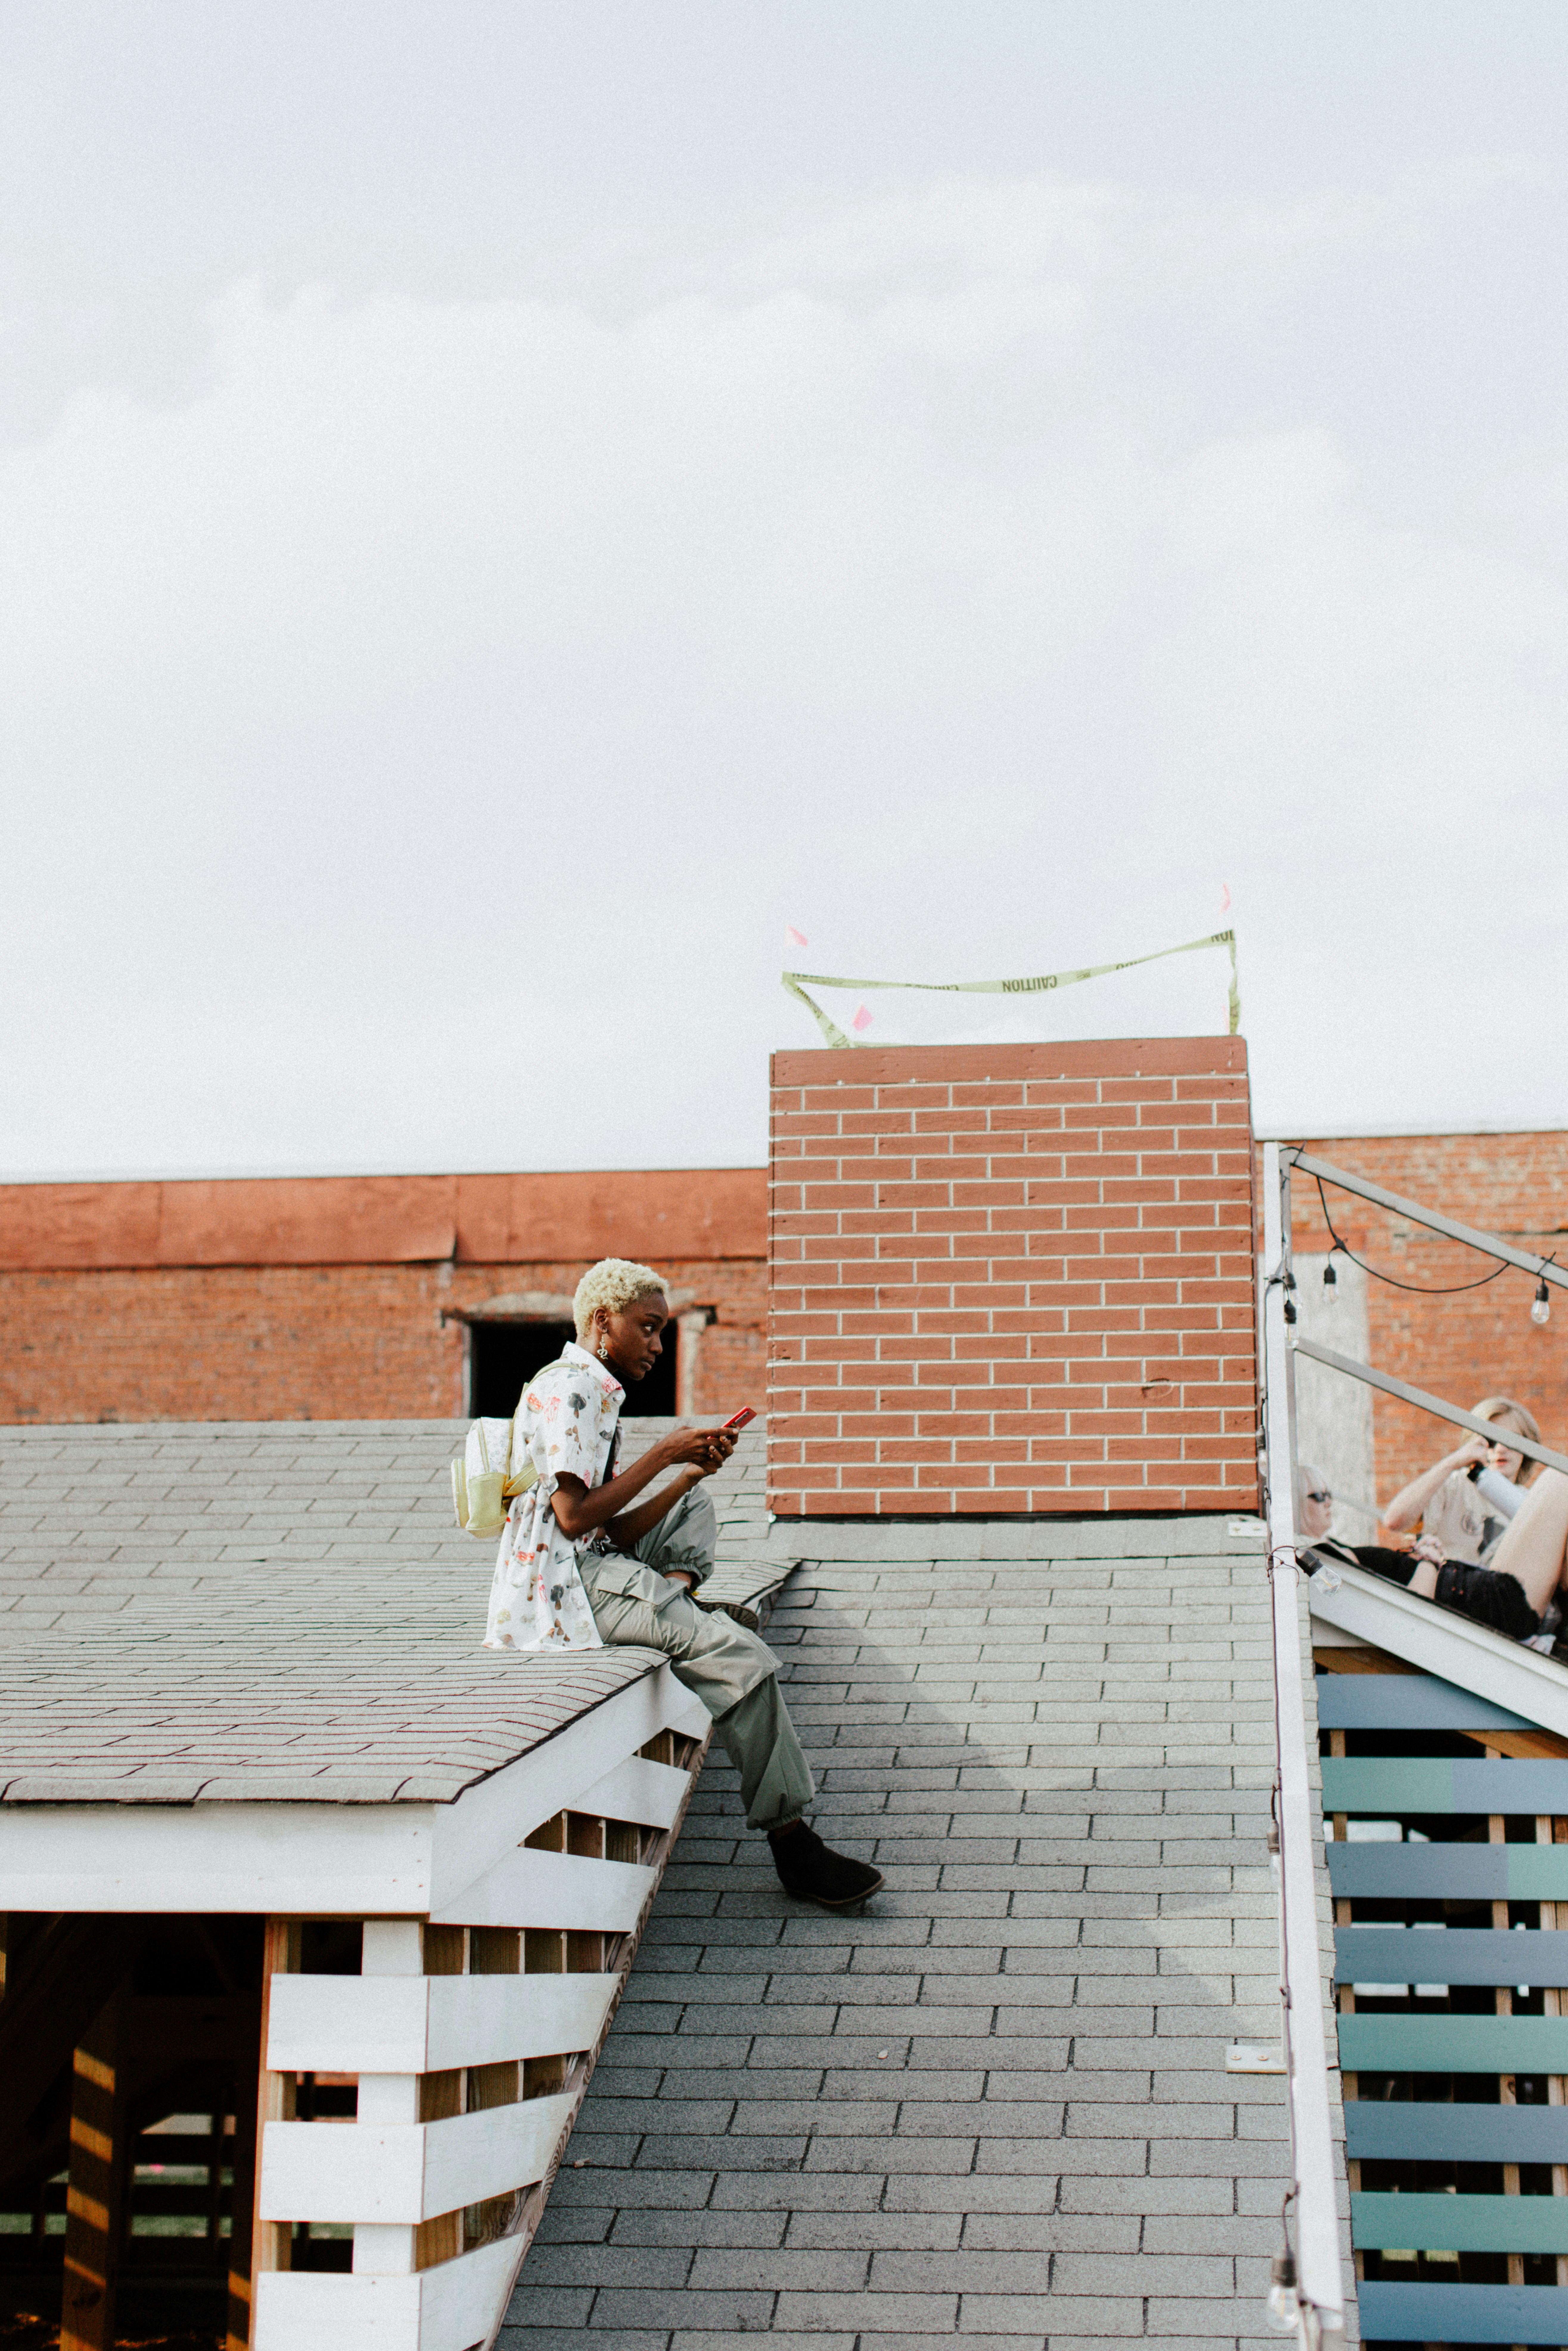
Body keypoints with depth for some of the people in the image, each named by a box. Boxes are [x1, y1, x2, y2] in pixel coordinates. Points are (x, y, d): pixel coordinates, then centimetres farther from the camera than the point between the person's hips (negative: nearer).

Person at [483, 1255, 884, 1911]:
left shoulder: (589, 1391, 22)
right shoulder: (570, 1388, -9)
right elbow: (575, 1517, -19)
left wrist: (690, 1473, 6)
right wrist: (662, 1455, -12)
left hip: (590, 1568, 11)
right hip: (568, 1587, -11)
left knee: (692, 1505, 25)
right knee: (742, 1657, -19)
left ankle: (679, 1587, -3)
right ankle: (793, 1843, -15)